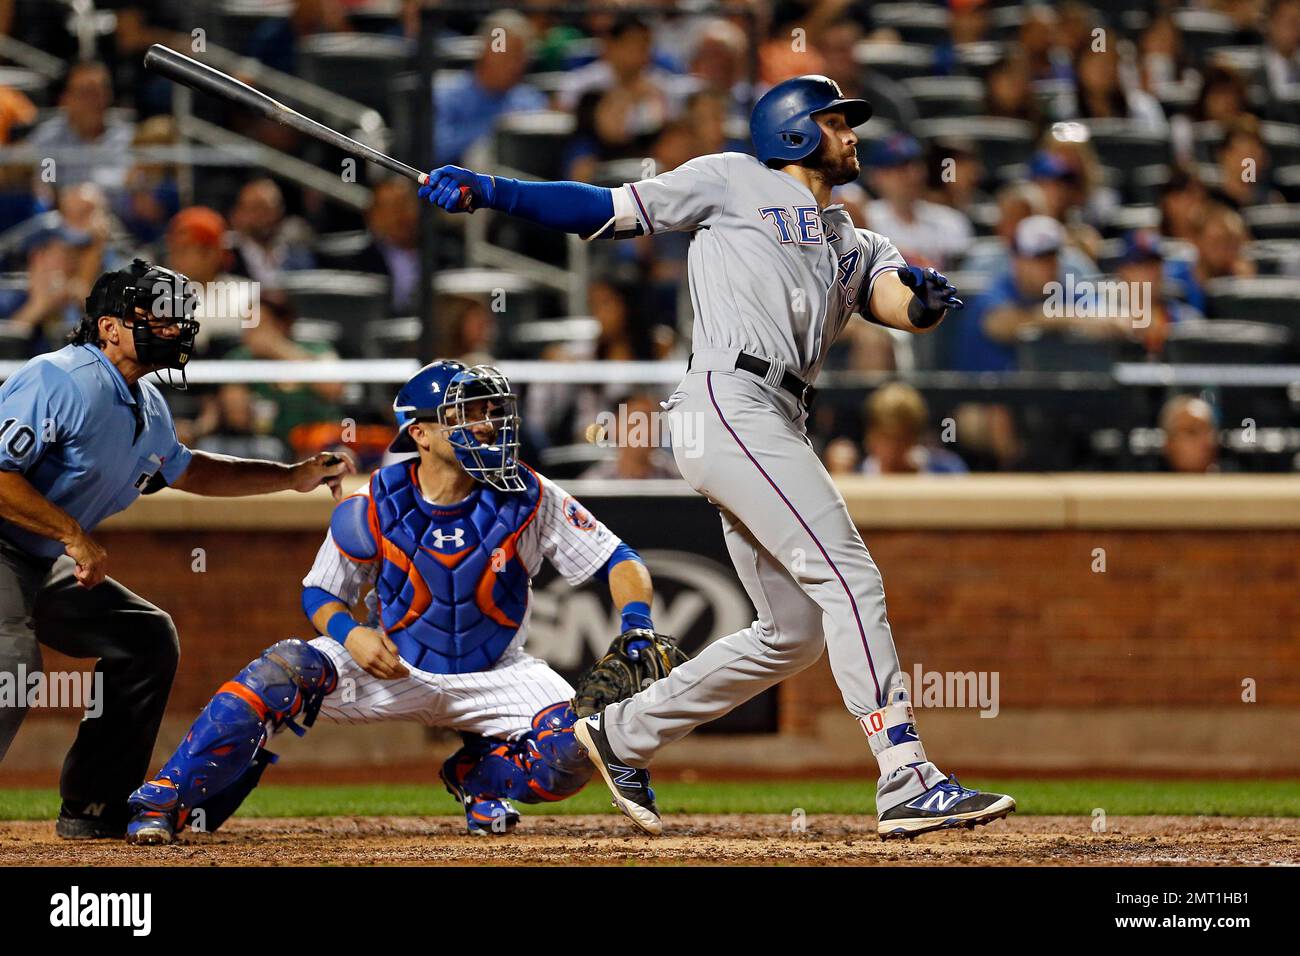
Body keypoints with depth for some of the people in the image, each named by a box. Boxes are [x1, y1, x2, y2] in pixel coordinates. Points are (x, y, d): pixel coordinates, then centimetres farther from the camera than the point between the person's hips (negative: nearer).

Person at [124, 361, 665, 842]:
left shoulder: (530, 500, -13)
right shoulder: (373, 508, -13)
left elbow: (617, 560, -8)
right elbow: (320, 592, -1)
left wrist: (636, 622, -28)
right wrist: (350, 634, -24)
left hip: (493, 675, 1)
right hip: (395, 666, -1)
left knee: (577, 751, -25)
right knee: (284, 670, -28)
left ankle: (479, 778, 10)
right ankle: (162, 803, -21)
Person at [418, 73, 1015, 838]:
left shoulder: (854, 244, 27)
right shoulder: (734, 182, 10)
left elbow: (901, 305, 8)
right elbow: (608, 212, 9)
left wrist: (928, 297, -16)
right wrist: (490, 192, -2)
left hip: (779, 430, 8)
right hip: (729, 400, -8)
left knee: (795, 632, 9)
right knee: (849, 577, -17)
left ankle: (624, 736, 22)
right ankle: (908, 782, -23)